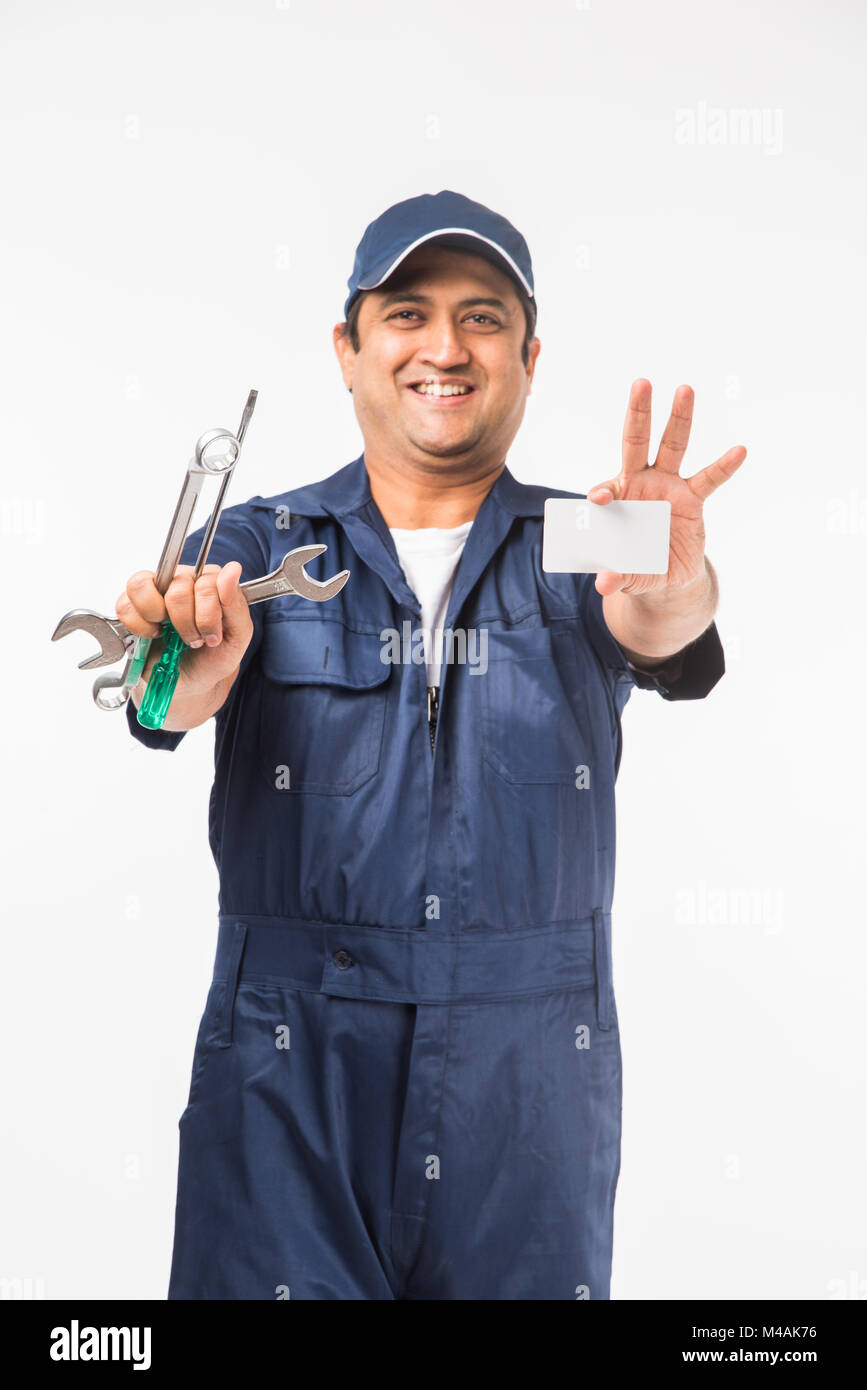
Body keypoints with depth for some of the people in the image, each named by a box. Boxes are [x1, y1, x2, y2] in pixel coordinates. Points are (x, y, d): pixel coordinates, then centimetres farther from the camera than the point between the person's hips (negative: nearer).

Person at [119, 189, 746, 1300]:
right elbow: (165, 683, -13)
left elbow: (658, 641, -16)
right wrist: (180, 691, -37)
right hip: (291, 1076, 0)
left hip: (533, 1081, 1)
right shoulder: (256, 546, 5)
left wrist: (672, 606, -40)